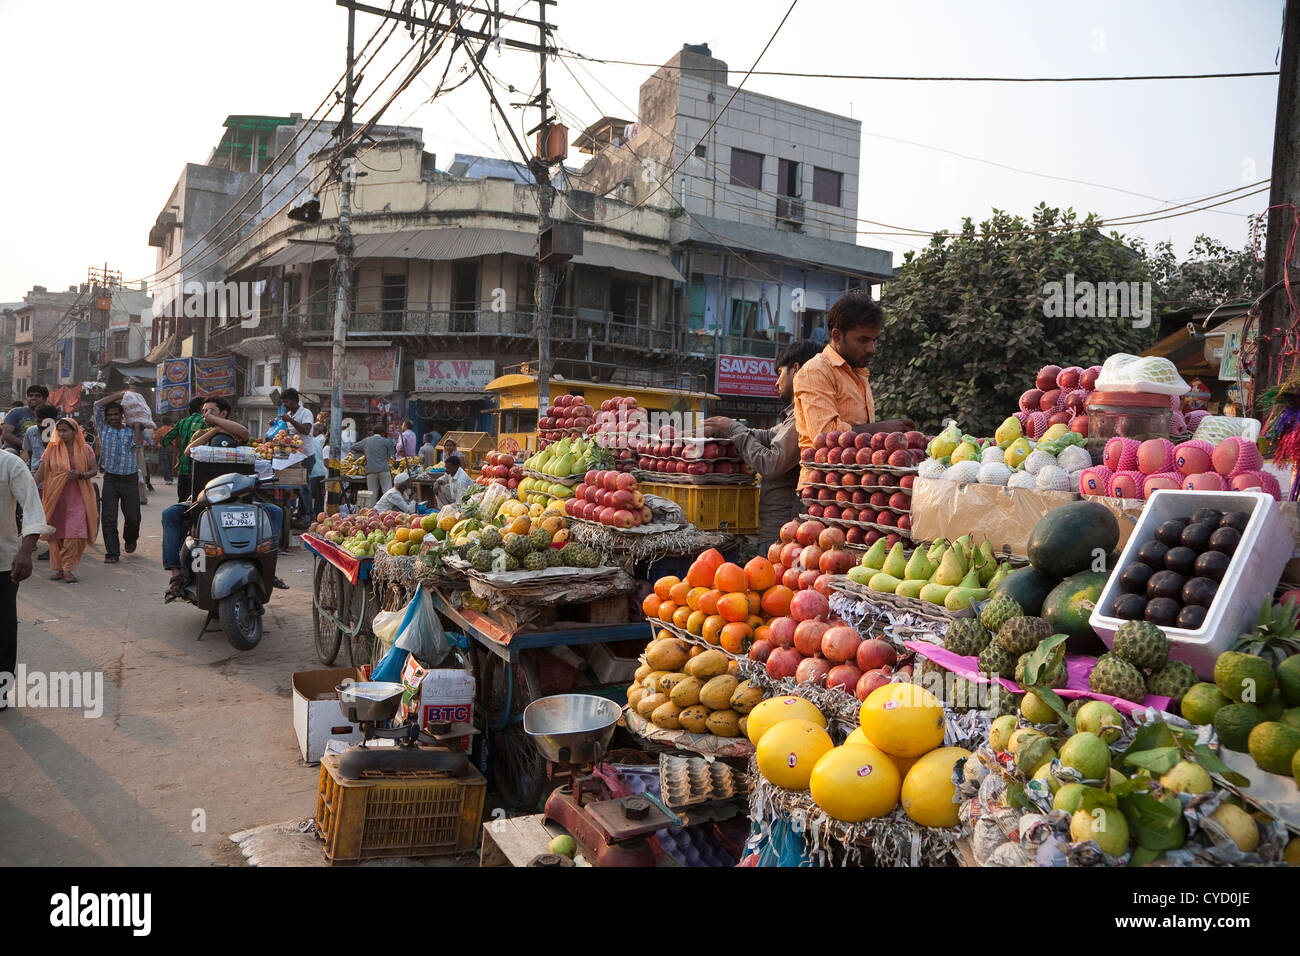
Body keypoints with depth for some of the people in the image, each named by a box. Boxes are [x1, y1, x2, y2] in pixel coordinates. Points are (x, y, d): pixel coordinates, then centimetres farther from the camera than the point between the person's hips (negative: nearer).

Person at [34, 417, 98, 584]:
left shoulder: (85, 449, 4)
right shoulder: (52, 449, 5)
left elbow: (94, 470, 4)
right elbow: (41, 472, 2)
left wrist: (80, 475, -15)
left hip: (77, 497, -1)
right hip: (56, 496, 1)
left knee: (75, 532, -10)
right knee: (56, 533, 3)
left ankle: (69, 568, -2)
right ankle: (58, 568, 14)